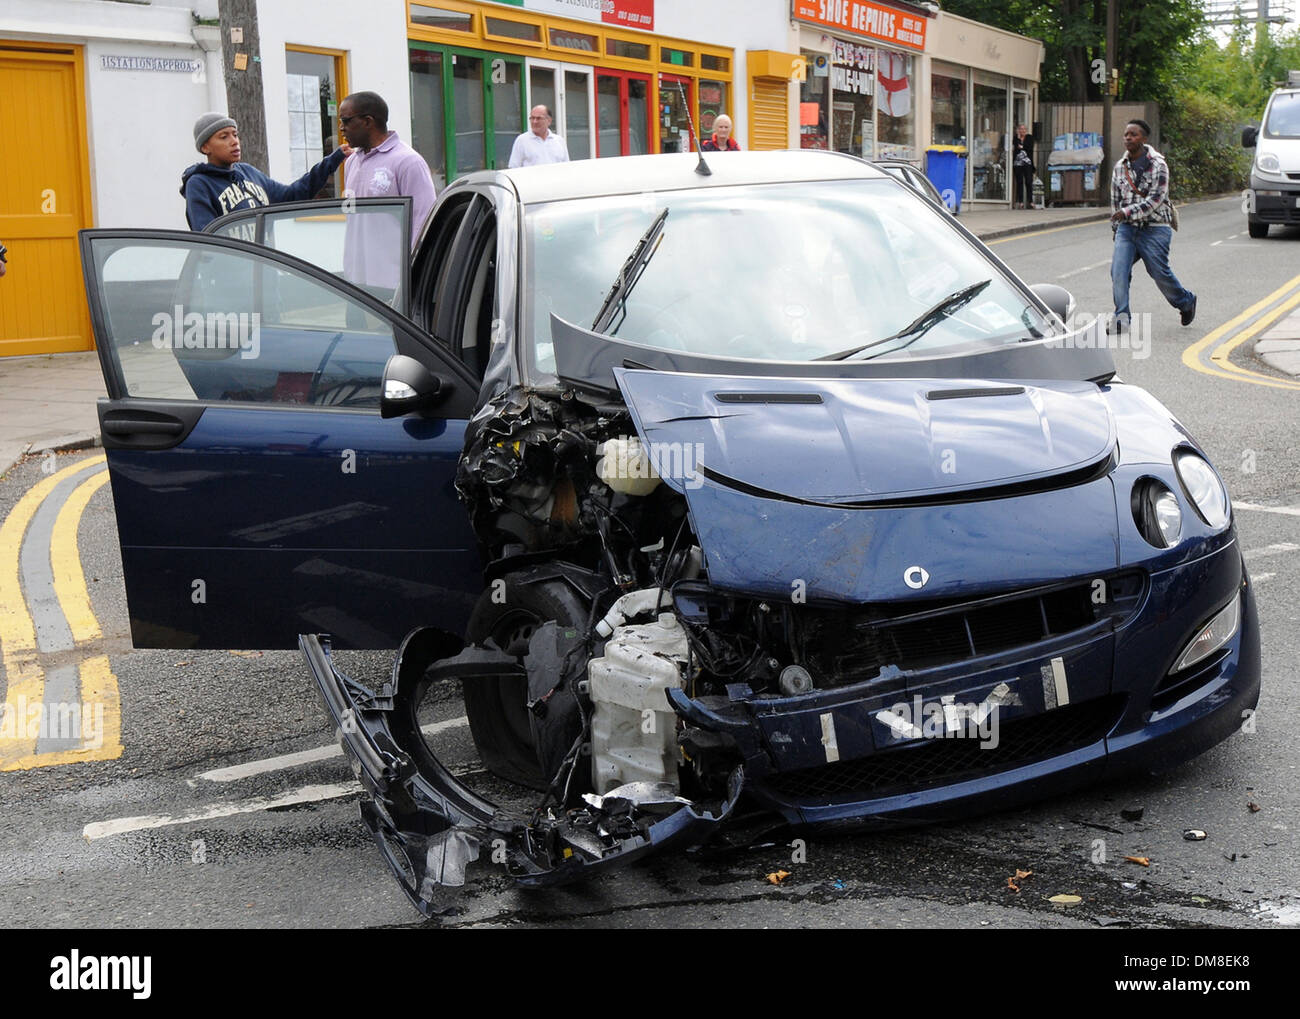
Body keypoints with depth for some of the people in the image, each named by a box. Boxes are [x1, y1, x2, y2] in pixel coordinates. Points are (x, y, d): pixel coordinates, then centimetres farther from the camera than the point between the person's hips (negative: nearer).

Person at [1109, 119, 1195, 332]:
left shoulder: (1158, 165, -9)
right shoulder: (1120, 167, 8)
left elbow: (1156, 199, -17)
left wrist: (1128, 212, -26)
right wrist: (1116, 228, 16)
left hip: (1155, 228, -4)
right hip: (1127, 228, 4)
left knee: (1160, 273, 2)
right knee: (1118, 269, -14)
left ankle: (1186, 301, 30)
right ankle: (1121, 317, -8)